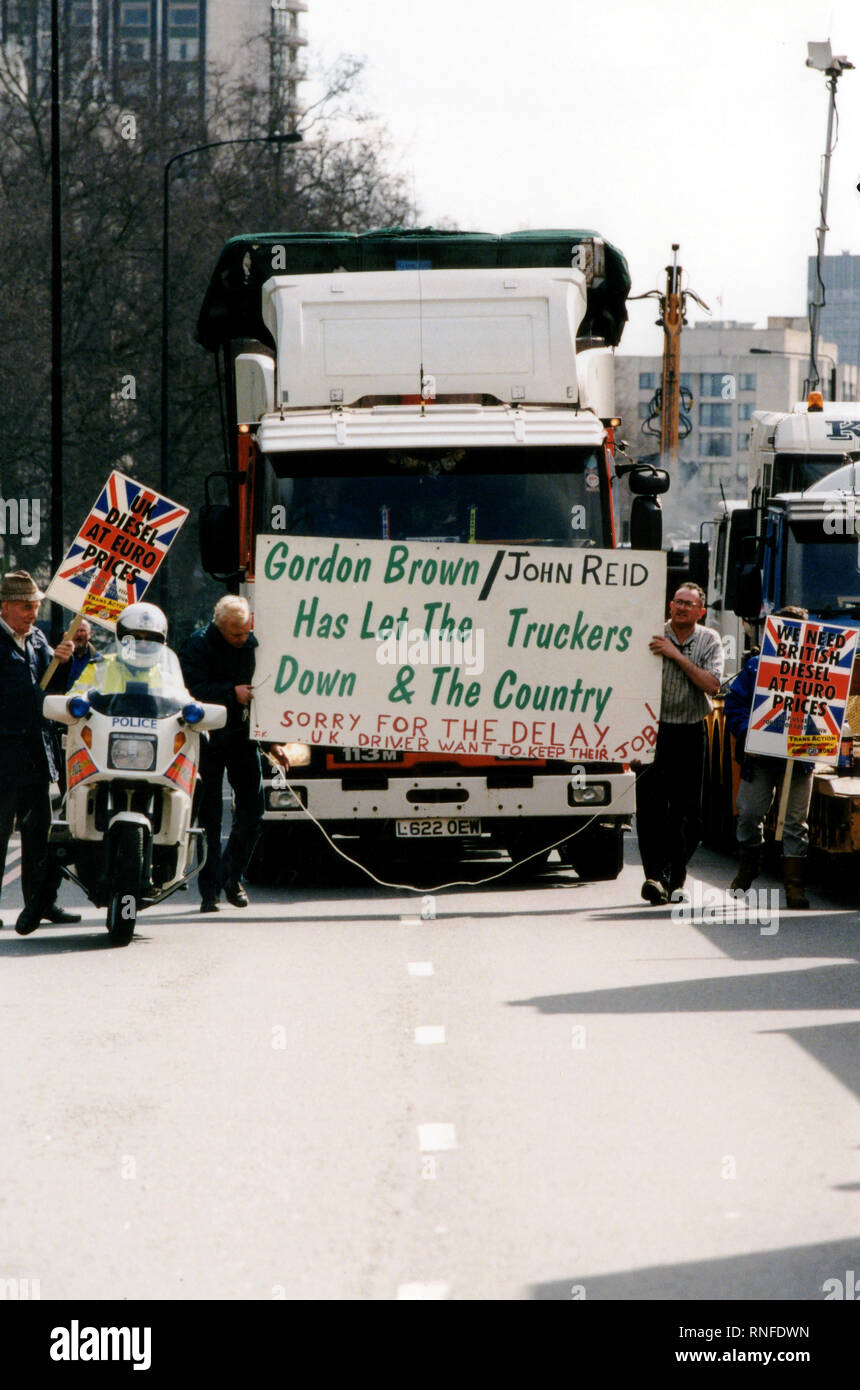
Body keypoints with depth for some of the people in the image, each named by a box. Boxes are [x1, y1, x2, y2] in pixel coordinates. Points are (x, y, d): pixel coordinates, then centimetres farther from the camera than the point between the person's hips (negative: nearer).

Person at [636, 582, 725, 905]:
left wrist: (677, 656, -17)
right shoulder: (653, 637, 1)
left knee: (686, 811, 2)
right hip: (654, 729, -1)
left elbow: (711, 685, -11)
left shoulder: (709, 641, 3)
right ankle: (654, 874, -15)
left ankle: (676, 878, 12)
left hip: (690, 733, 1)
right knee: (651, 804, -12)